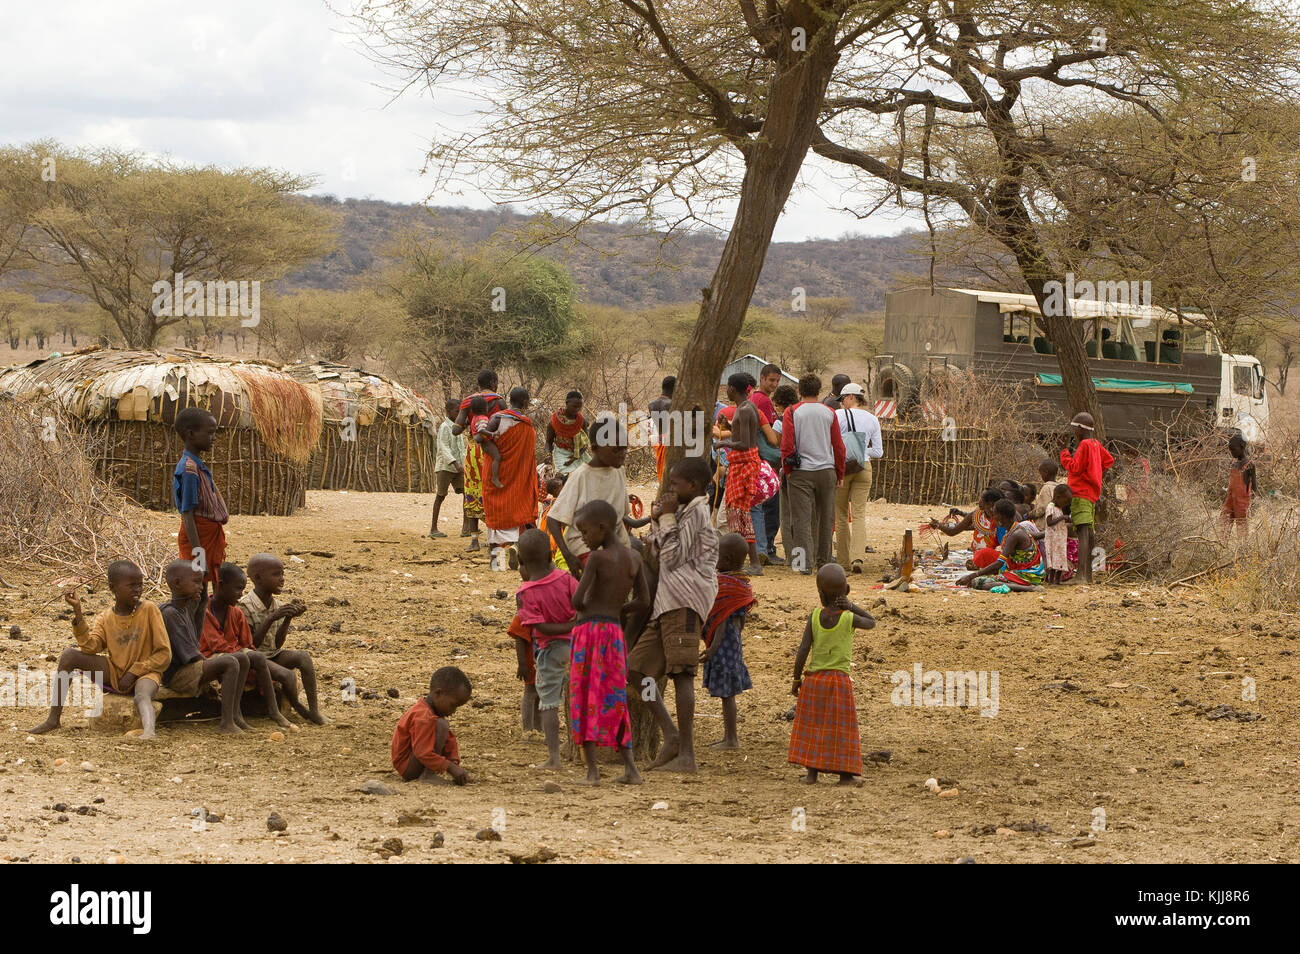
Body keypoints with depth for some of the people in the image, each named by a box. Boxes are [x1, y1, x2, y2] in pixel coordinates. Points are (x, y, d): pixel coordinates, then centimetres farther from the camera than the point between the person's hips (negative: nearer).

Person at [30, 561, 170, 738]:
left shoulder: (149, 610, -4)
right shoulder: (105, 619, 6)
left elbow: (164, 655, -6)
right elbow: (90, 647, -13)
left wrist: (133, 673, -13)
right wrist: (77, 612, -18)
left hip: (144, 672, -4)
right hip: (113, 674, 4)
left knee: (142, 696, -40)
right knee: (69, 655, -14)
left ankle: (149, 730, -72)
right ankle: (53, 719, -13)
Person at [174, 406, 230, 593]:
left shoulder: (198, 465, 11)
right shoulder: (189, 470, -20)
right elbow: (188, 515, -22)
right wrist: (198, 552, -24)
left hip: (209, 535, 10)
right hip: (198, 537, -10)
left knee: (201, 592, 15)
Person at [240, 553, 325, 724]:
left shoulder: (278, 606, 7)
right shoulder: (245, 606, -15)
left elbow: (277, 644, 3)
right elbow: (251, 645, -19)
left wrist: (288, 618, -10)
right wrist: (271, 618, -25)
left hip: (273, 655, 7)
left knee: (303, 656, -21)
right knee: (287, 675, -30)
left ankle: (314, 710, -22)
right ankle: (297, 709, -2)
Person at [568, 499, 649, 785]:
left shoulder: (597, 558, -11)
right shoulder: (634, 557, 8)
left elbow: (576, 600, -14)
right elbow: (644, 601, 11)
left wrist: (584, 608, 8)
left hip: (589, 632, -6)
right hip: (615, 633, 6)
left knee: (584, 700, -1)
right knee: (614, 703, 12)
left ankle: (592, 770, -6)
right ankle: (630, 768, 5)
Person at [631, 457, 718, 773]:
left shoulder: (695, 512, -4)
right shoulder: (684, 513, 26)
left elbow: (673, 557, -9)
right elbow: (662, 555, 28)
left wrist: (667, 517, -2)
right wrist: (659, 520, 17)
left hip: (685, 600, -11)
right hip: (667, 604, 11)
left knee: (682, 673, -15)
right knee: (635, 669, 6)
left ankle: (687, 754, -18)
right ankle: (671, 736, 4)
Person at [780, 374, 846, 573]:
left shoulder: (792, 412, -4)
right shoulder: (829, 413, 3)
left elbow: (786, 445, -7)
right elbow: (839, 446, 6)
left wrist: (788, 470, 6)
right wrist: (839, 473, 15)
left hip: (801, 473, -2)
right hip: (827, 471, 3)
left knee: (802, 519, -3)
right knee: (825, 519, 12)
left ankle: (806, 562, -13)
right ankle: (823, 561, 20)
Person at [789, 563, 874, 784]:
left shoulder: (815, 617, -5)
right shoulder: (849, 618, -8)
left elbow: (803, 650, -6)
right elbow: (871, 622, 14)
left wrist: (797, 678, 3)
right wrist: (851, 607, 2)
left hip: (814, 677, 1)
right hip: (840, 678, -1)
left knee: (812, 725, 9)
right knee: (841, 728, 6)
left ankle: (812, 772, 6)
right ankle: (845, 774, 7)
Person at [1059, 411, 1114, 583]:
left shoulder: (1084, 445, -11)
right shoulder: (1096, 444, 17)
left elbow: (1075, 468, -14)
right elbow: (1109, 460, 29)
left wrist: (1064, 454, -1)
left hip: (1081, 494, -10)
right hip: (1093, 493, 10)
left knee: (1082, 532, -18)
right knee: (1088, 533, 13)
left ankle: (1081, 574, -28)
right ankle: (1088, 574, 17)